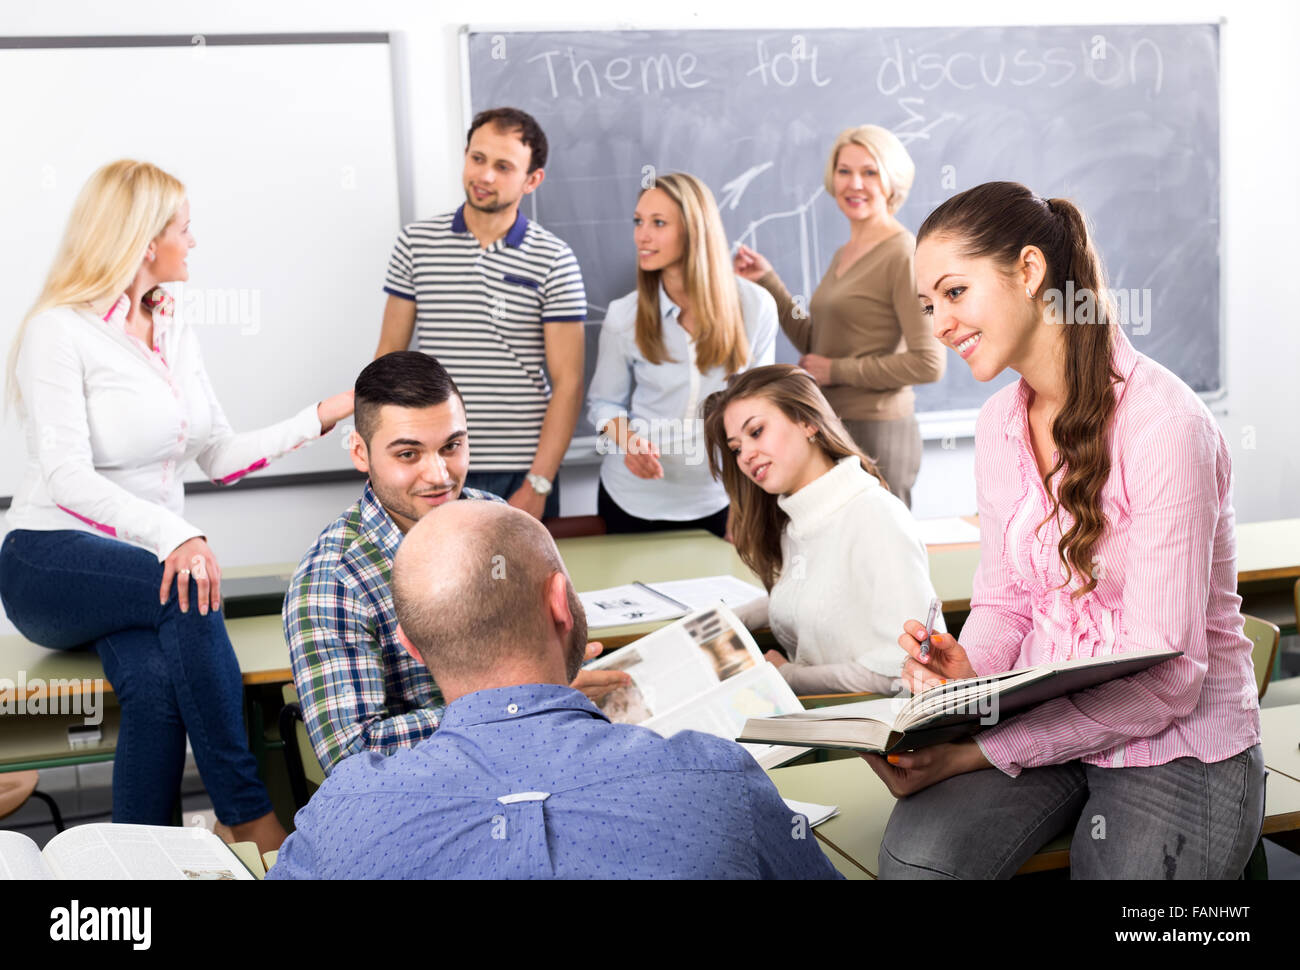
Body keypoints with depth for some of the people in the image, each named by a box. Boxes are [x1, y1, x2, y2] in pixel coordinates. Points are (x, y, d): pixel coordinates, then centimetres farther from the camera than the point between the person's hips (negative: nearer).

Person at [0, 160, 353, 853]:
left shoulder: (174, 331, 13)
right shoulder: (59, 329, -10)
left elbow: (220, 458, 13)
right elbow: (68, 478, -21)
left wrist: (323, 416, 7)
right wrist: (174, 535, -36)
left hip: (145, 559, 5)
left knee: (157, 681, -30)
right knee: (188, 591, -35)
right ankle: (247, 816, -28)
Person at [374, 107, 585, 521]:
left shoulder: (554, 261, -4)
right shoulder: (415, 243, 4)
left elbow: (567, 382, -5)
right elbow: (390, 352, 7)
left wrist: (538, 485, -12)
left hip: (520, 475, -1)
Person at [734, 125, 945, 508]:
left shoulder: (905, 255, -11)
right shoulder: (843, 255, 14)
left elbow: (928, 363, -17)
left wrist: (837, 371, -13)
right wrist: (767, 279, 12)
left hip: (876, 433, -8)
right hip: (831, 431, 8)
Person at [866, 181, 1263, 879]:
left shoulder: (1162, 423, -18)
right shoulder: (1000, 423, 5)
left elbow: (1164, 676, -21)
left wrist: (977, 750, -24)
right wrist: (966, 666, -14)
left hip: (1179, 747, -4)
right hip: (1047, 724, 4)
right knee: (916, 853, -24)